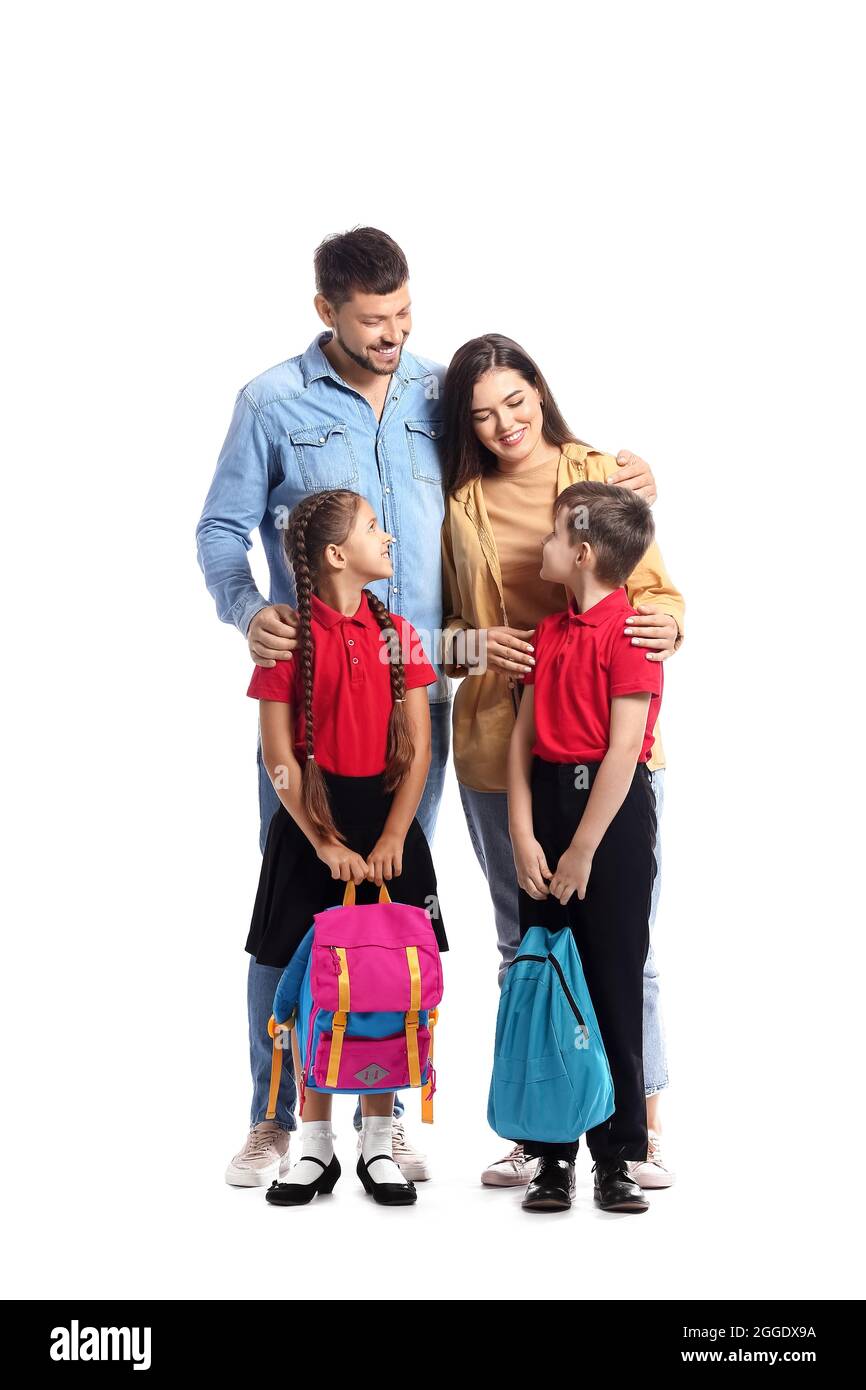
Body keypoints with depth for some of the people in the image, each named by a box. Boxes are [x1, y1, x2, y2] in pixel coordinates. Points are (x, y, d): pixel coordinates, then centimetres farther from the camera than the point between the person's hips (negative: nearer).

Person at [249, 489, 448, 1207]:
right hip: (310, 822, -2)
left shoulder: (399, 634, 5)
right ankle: (316, 1147, 15)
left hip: (388, 819, 2)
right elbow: (279, 756, -6)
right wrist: (326, 843, -11)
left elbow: (418, 749, 1)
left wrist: (392, 837, -10)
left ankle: (378, 1145, 15)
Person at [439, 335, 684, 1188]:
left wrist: (665, 622, -19)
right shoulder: (460, 503, 9)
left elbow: (654, 588, 4)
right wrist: (479, 646, -8)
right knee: (524, 943, 11)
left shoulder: (602, 474, 5)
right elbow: (445, 627, 14)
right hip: (499, 741, 2)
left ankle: (643, 1125, 11)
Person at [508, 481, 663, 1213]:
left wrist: (582, 851, -14)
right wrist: (524, 836, -4)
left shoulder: (629, 630, -11)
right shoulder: (550, 631, 12)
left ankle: (617, 1156, 9)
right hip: (547, 800, 7)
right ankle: (553, 1154, 15)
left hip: (612, 807, -7)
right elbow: (524, 737, 6)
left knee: (614, 982, -1)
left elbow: (623, 749, -16)